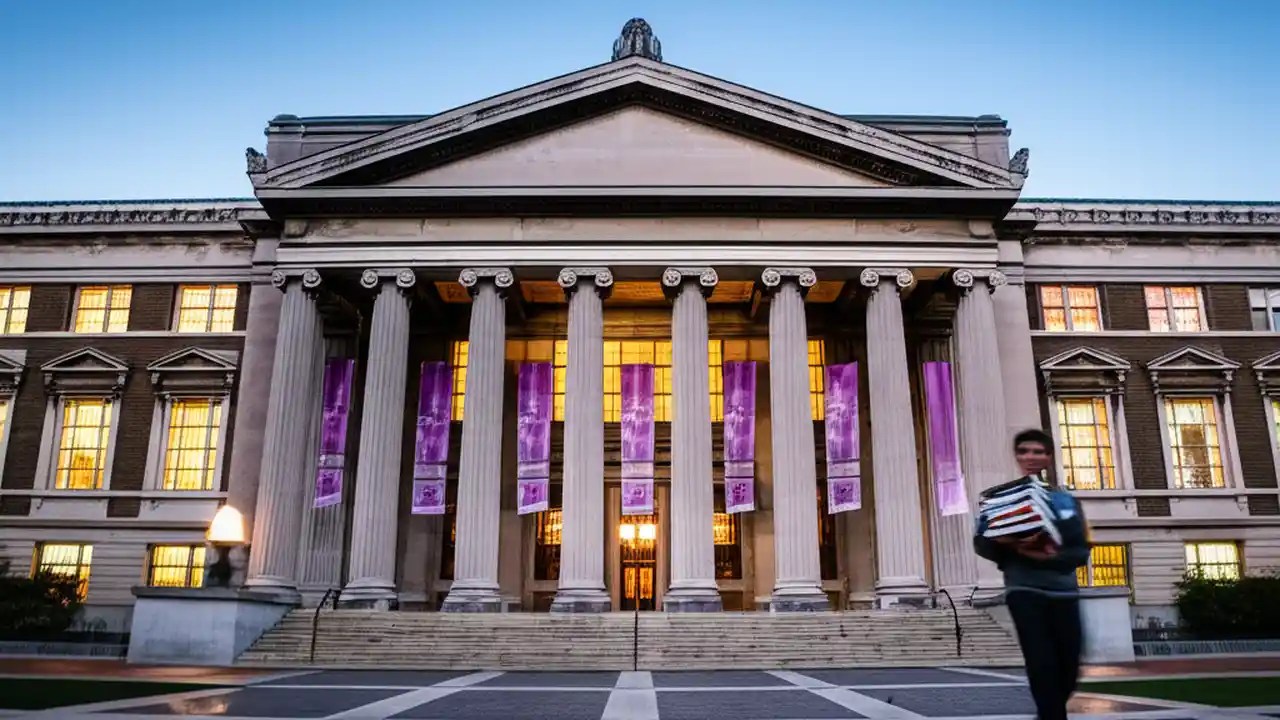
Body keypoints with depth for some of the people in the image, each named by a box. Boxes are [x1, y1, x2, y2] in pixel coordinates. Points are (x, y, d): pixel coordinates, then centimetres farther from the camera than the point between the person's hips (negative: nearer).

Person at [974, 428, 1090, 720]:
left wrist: (1053, 557, -15)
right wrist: (1007, 543, -19)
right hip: (1024, 590, -3)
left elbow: (1081, 550, 5)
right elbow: (982, 543, 2)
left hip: (1064, 591, 3)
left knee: (1069, 670, 7)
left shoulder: (1065, 499, 11)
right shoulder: (999, 495, 4)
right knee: (1043, 667, -12)